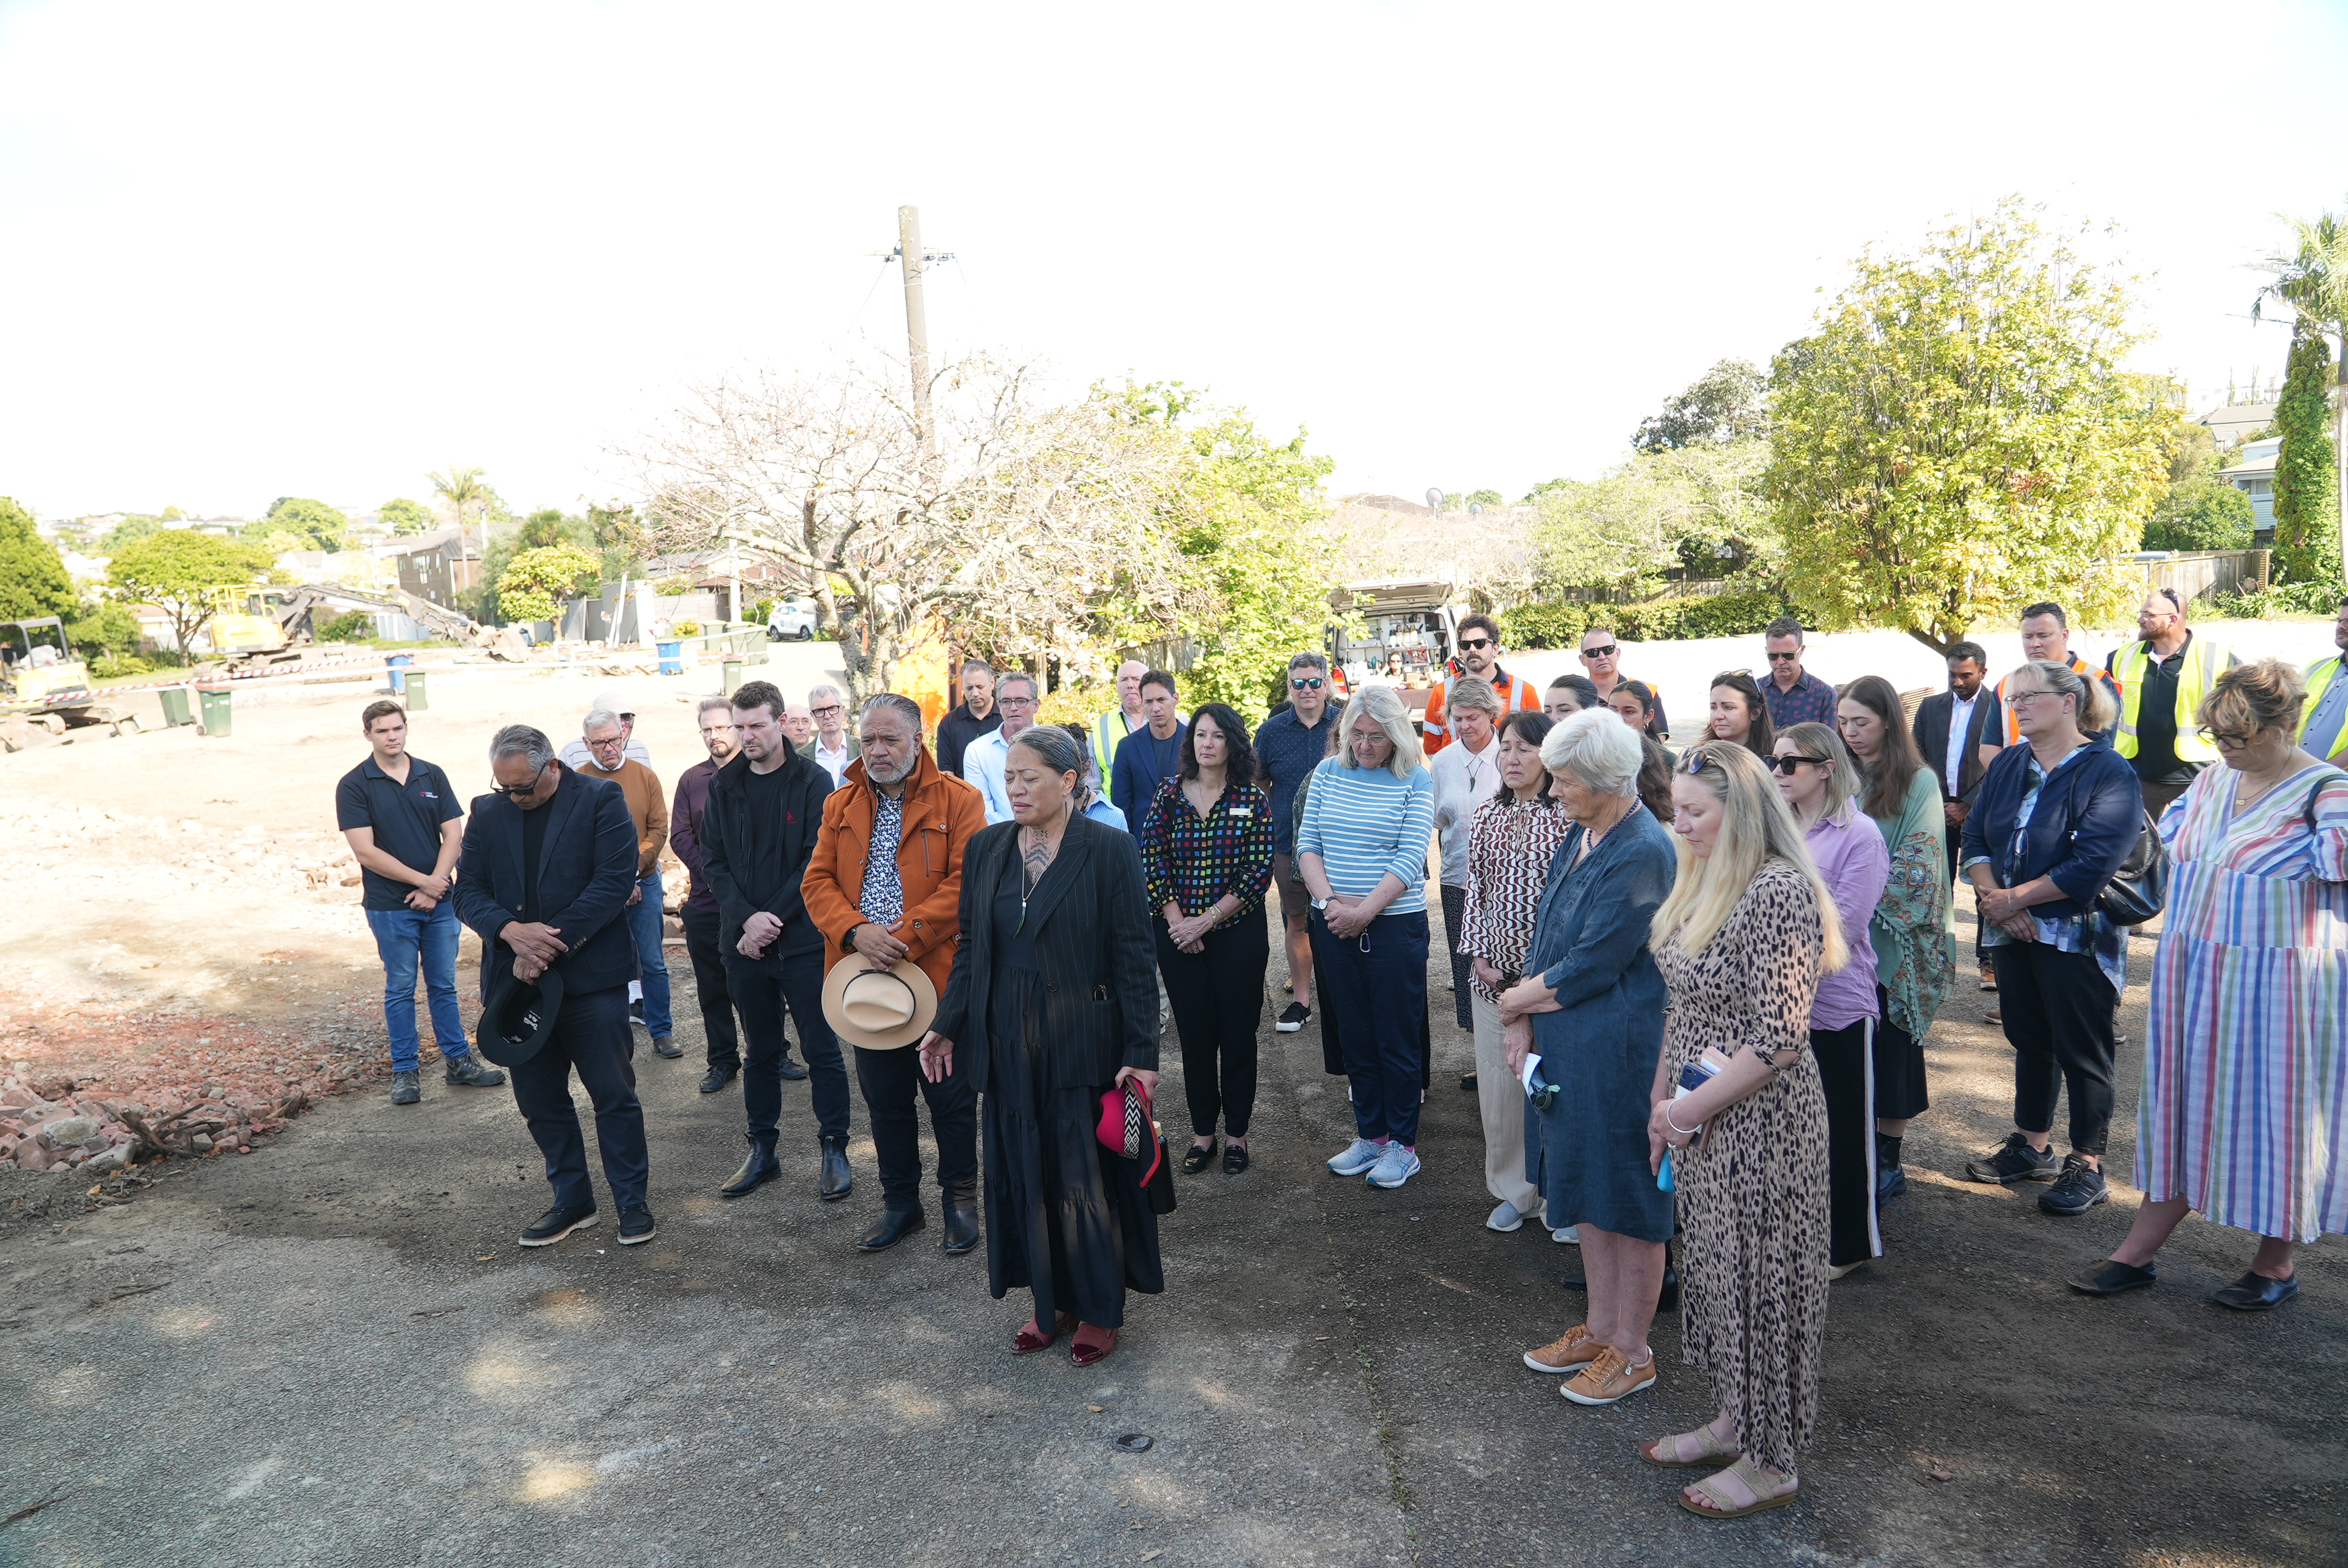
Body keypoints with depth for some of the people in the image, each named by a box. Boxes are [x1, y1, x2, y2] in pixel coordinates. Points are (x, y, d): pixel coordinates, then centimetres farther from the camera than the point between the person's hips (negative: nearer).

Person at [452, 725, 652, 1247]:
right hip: (517, 981, 5)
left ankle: (632, 1200, 15)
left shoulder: (601, 799, -5)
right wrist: (510, 930, -16)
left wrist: (548, 945, -16)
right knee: (539, 1100, 12)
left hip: (591, 976, -5)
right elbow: (467, 890, 6)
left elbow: (614, 882, -12)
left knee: (614, 1095, 1)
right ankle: (571, 1199, 27)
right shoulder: (488, 812, 10)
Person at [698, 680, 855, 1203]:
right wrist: (746, 918, -10)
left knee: (822, 1050, 3)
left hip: (803, 939, -4)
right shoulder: (724, 786, 7)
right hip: (745, 941, 4)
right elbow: (714, 860, 5)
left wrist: (773, 920, -13)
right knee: (760, 1052, 14)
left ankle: (834, 1149, 15)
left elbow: (815, 861, -9)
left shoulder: (813, 782, -5)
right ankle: (762, 1150, 26)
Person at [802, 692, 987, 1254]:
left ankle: (960, 1201, 27)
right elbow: (818, 880, 4)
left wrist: (906, 935, -21)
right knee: (885, 1101, 15)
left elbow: (965, 882, -14)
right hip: (865, 976, 4)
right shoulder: (840, 805, 9)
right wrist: (855, 931, -15)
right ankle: (901, 1205, 31)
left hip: (938, 974, -4)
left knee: (951, 1097, 8)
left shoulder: (958, 801, -6)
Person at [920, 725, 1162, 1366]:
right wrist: (948, 1024, 5)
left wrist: (1140, 1051, -11)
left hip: (1082, 1042, -4)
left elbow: (1134, 957, -9)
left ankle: (1099, 1308, 24)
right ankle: (1051, 1301, 29)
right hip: (1008, 1043, 5)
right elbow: (969, 946, 11)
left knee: (1088, 1176, 6)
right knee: (1024, 1175, 12)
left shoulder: (1109, 849, -9)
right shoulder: (986, 847, 5)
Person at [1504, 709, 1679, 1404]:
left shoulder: (1642, 853, -21)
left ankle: (1633, 1353, 24)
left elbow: (1592, 965, -21)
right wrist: (1522, 1022, -1)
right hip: (1565, 1046, 9)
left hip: (1619, 1052, -9)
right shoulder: (1577, 837, 7)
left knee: (1628, 1201, 7)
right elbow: (1545, 935, 10)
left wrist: (1519, 1001, -7)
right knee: (1588, 1195, 20)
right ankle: (1601, 1329, 37)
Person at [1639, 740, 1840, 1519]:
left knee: (1759, 1277, 6)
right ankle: (1734, 1420, 37)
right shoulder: (1705, 884, 7)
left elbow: (1778, 1041, -24)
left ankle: (1771, 1461, 24)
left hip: (1762, 1122, -9)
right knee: (1714, 1265, 19)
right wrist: (1662, 1102, 11)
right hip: (1702, 1119, 9)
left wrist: (1690, 1109, -16)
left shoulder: (1781, 892, -22)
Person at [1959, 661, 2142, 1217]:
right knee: (2029, 1040, 16)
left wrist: (2014, 897, -16)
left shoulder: (2108, 772, -14)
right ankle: (2031, 1148, 30)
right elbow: (1975, 837, 3)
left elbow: (2092, 866, -22)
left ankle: (2086, 1166, 16)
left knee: (2081, 1049, 3)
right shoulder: (2008, 764, 7)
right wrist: (1992, 896, -13)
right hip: (2013, 932, 6)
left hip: (2078, 936, -6)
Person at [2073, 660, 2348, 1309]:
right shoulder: (2213, 781, 9)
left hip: (2276, 984, -6)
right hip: (2194, 976, 6)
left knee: (2274, 1116, 6)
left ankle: (2274, 1264, 25)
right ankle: (2137, 1253, 19)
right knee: (2184, 1107, 12)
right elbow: (2171, 831, 23)